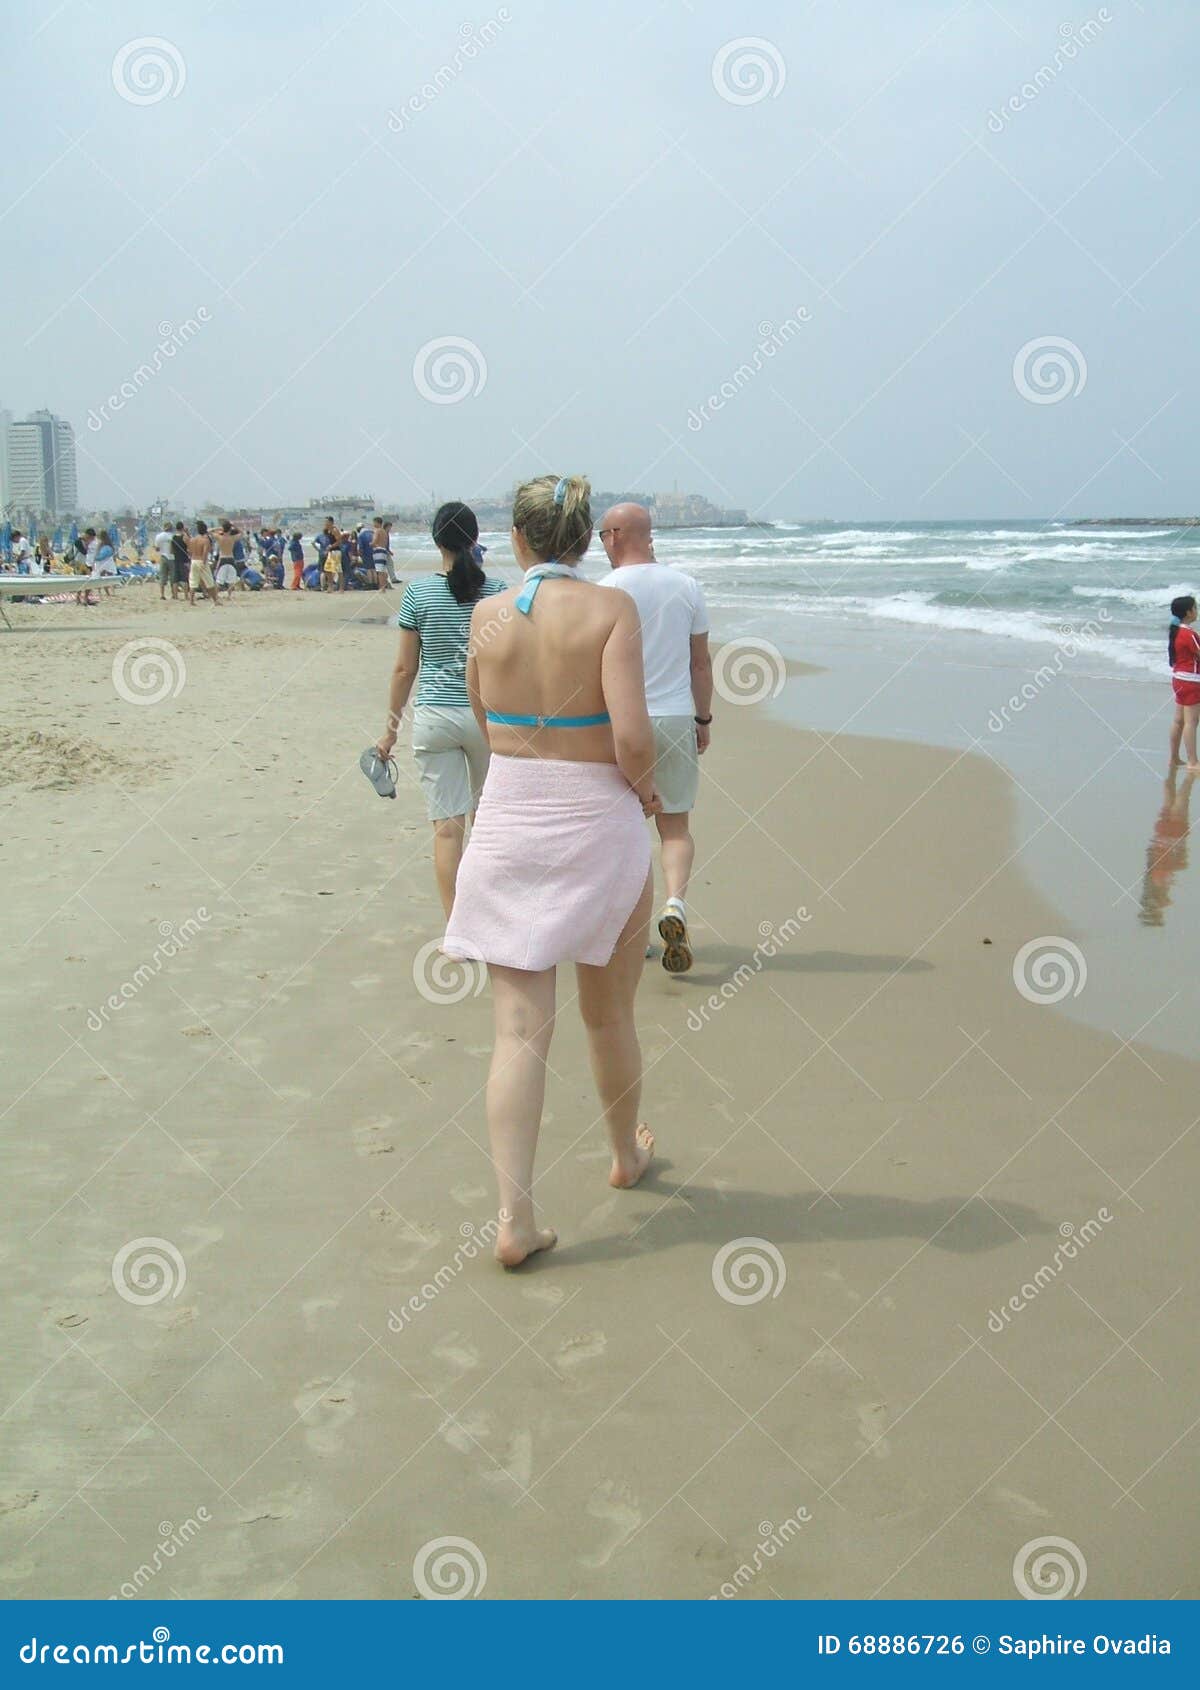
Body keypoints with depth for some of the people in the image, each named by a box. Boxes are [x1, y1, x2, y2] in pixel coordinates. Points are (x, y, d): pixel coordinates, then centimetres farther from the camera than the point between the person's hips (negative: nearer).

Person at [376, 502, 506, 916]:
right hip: (487, 715, 1)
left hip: (434, 716, -1)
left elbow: (405, 668, -1)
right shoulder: (497, 592, -2)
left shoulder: (419, 592, -4)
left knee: (447, 825, 0)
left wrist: (390, 728, 8)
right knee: (483, 812, 21)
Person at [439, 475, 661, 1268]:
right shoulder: (612, 609, -9)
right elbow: (631, 737, -16)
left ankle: (516, 1217, -4)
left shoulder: (487, 615, 1)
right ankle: (627, 1153, 40)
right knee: (609, 1013, 18)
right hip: (598, 822, -2)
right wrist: (647, 790, 1)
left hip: (508, 823, 2)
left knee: (521, 1027, 2)